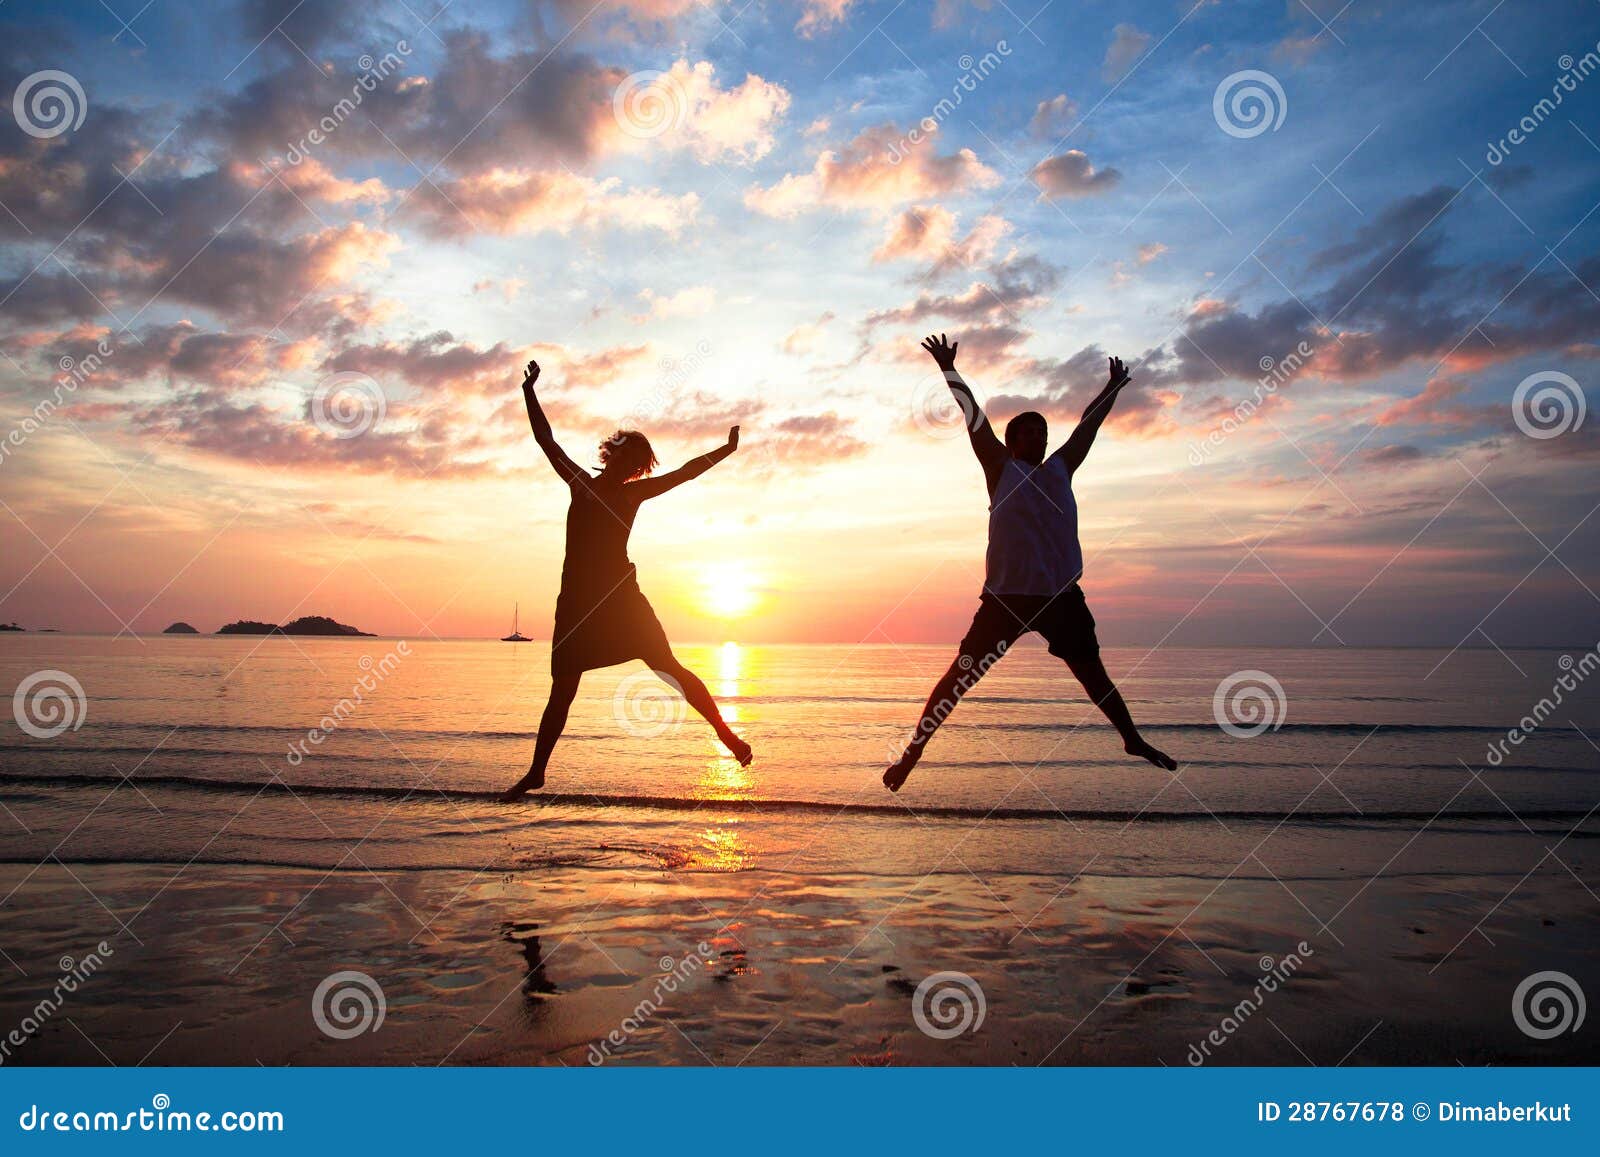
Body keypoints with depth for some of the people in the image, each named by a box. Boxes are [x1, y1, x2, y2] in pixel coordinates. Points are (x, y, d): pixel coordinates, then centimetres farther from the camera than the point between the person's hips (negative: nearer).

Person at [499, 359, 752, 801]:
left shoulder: (632, 493, 10)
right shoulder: (580, 482, 11)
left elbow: (685, 472, 14)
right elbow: (546, 440, 15)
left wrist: (726, 450, 15)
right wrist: (529, 391, 16)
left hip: (620, 596, -1)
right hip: (577, 600, 1)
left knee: (669, 668, -5)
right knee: (562, 691, 4)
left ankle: (724, 731, 1)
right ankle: (536, 772, 14)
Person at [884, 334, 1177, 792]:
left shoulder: (1059, 469, 16)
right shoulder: (1001, 469, 5)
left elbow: (1088, 425, 26)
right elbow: (974, 418, 2)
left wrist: (1113, 388, 34)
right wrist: (949, 370, 1)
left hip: (1062, 594, 5)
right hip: (1007, 595, -5)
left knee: (1092, 672, 18)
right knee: (960, 675, -6)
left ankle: (1133, 740, 34)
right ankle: (913, 750, 1)